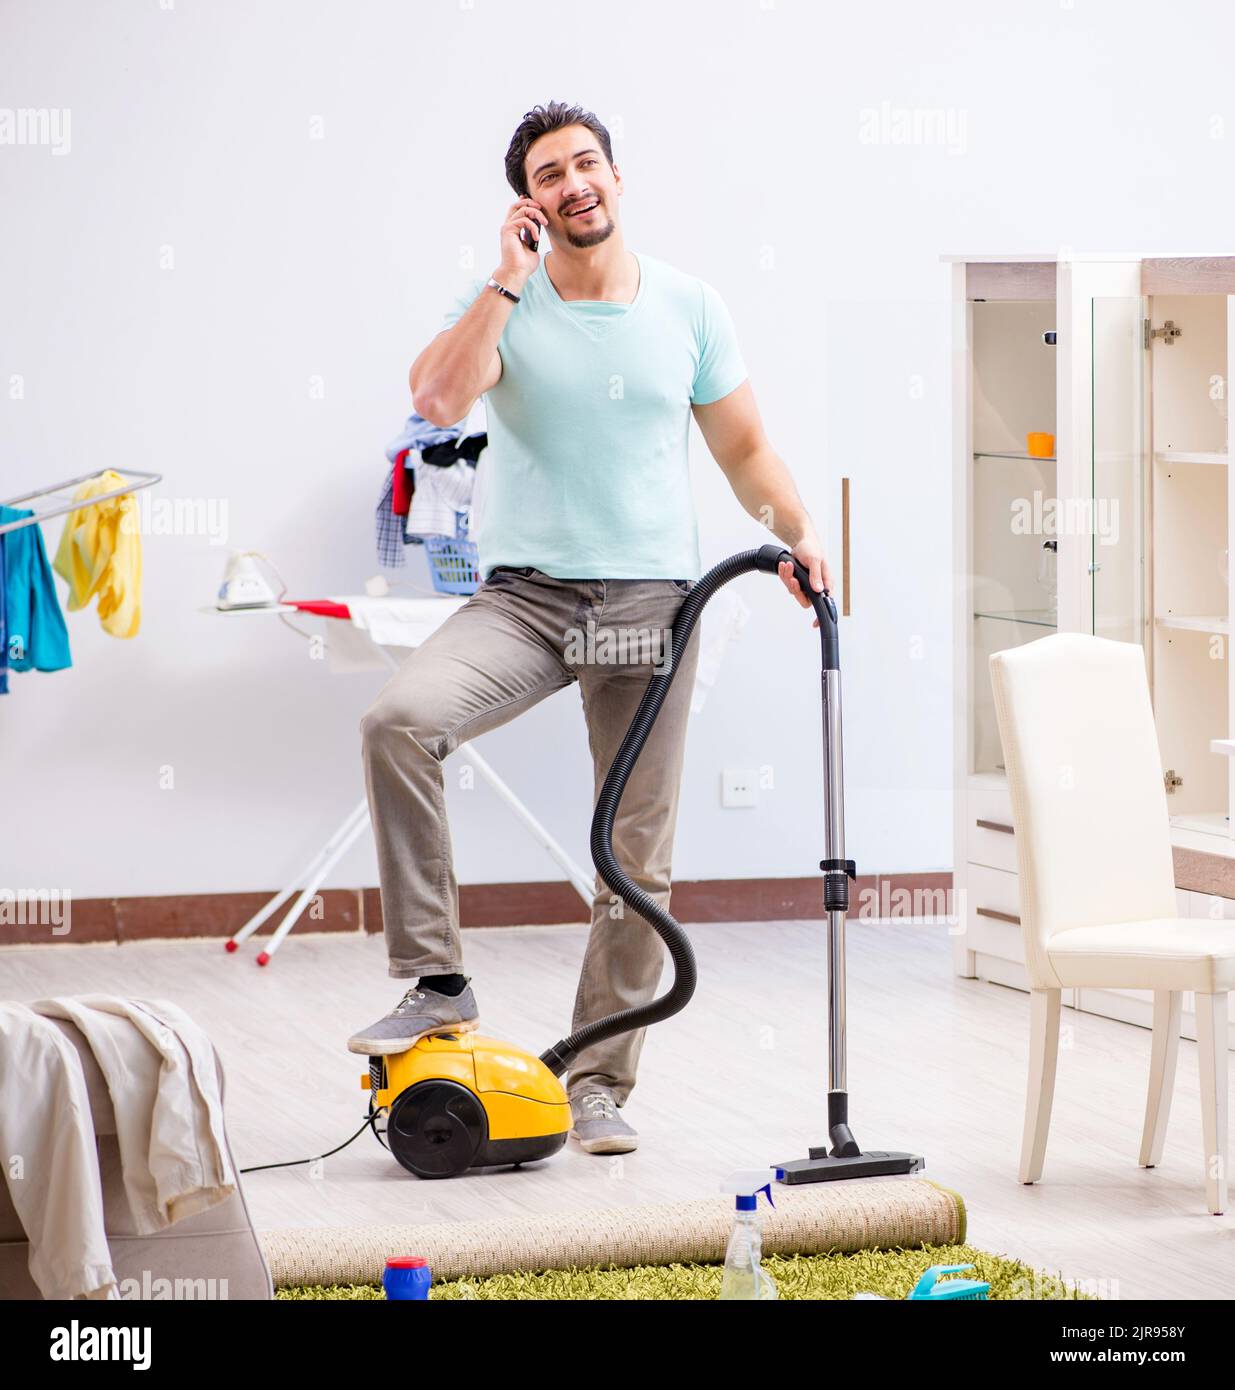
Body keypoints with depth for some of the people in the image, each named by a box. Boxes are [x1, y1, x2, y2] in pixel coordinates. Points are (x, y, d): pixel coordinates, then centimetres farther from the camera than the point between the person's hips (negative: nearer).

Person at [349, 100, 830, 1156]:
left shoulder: (688, 307, 6)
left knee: (637, 857, 1)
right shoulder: (504, 304, 1)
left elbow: (744, 448, 12)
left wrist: (798, 533, -5)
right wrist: (510, 279, -15)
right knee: (399, 720, -28)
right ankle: (436, 981, -19)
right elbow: (439, 397, -19)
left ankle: (600, 1080, 14)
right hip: (525, 595, -1)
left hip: (652, 602, 1)